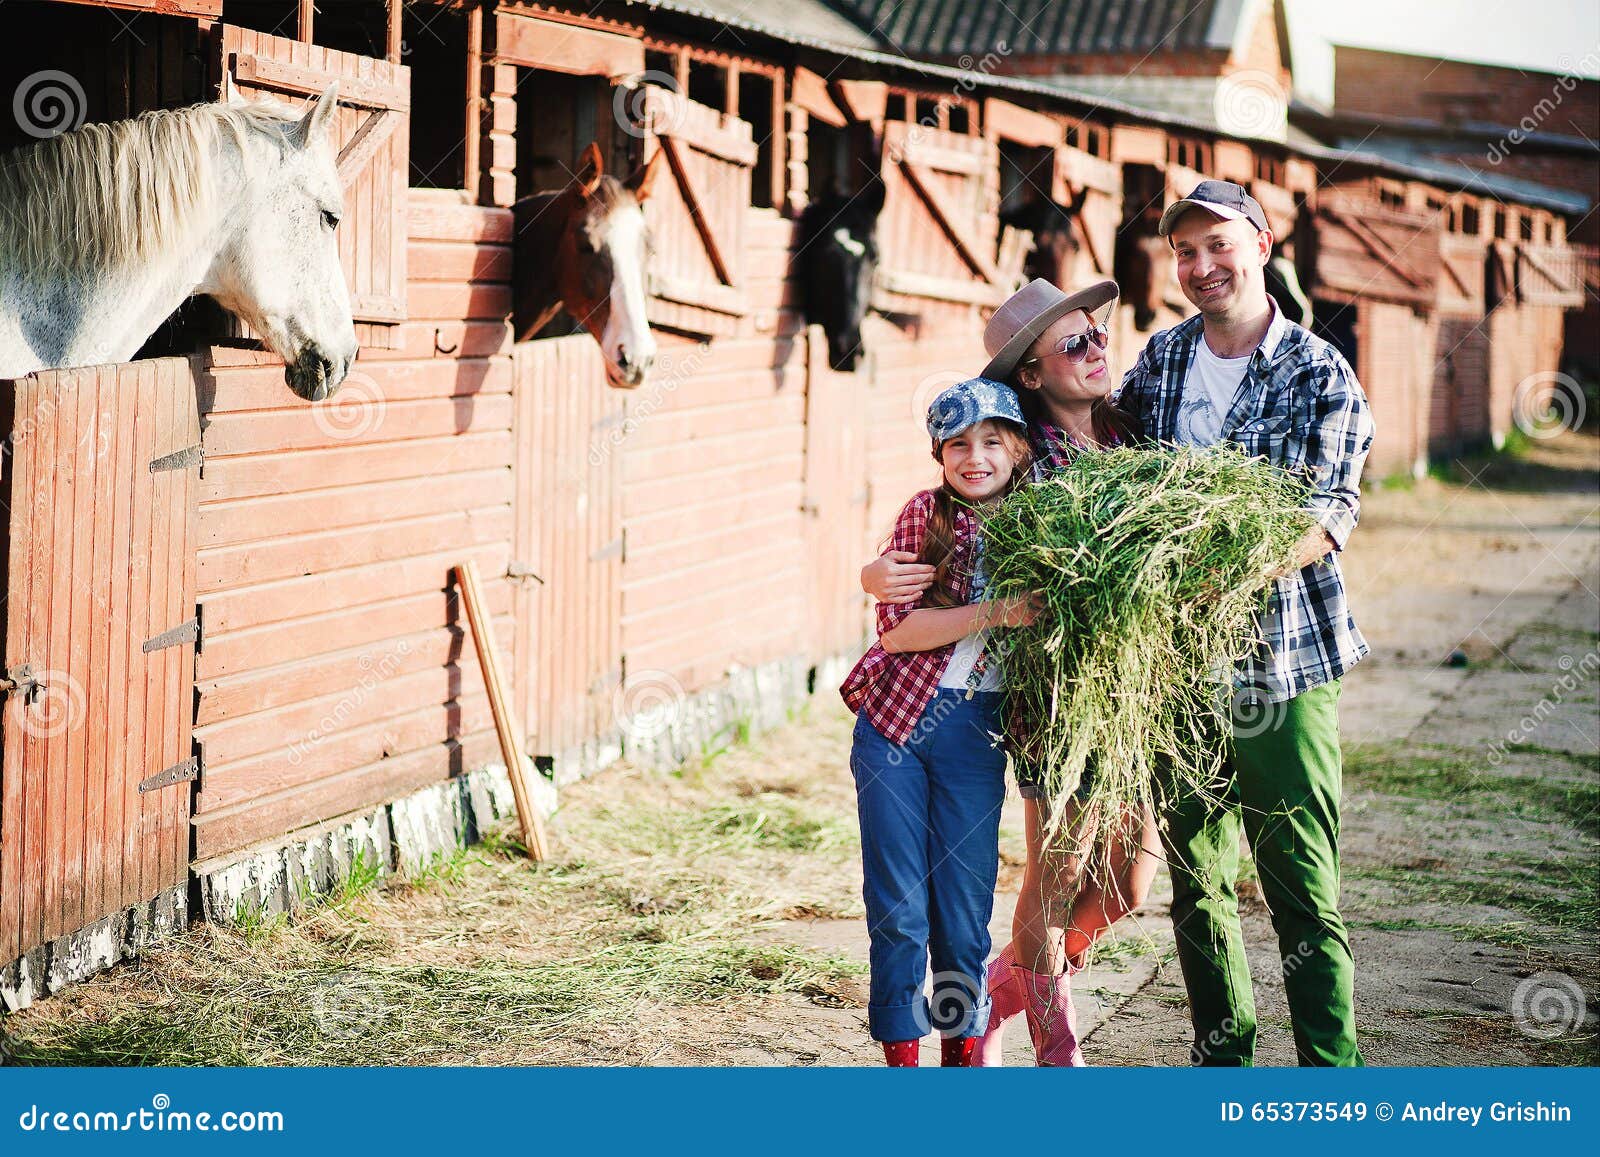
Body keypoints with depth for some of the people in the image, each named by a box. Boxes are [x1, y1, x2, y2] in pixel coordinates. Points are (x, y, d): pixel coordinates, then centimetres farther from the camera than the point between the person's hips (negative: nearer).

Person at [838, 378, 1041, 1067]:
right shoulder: (927, 513, -3)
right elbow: (897, 628, -11)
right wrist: (994, 613, -20)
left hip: (976, 735, 2)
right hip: (897, 724, -2)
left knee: (965, 908, 4)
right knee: (898, 905, 3)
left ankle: (963, 1050, 17)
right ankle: (901, 1053, 13)